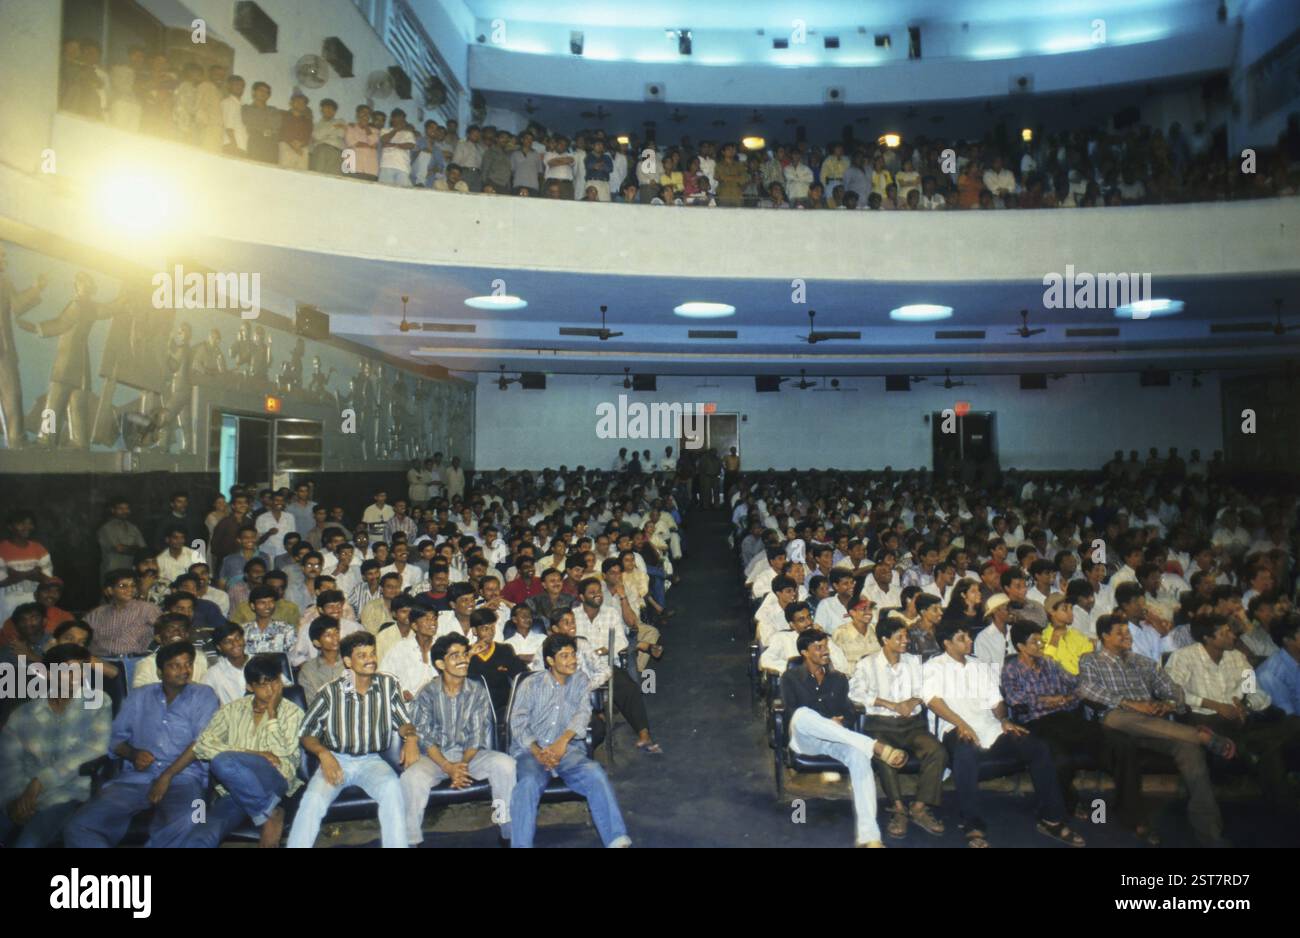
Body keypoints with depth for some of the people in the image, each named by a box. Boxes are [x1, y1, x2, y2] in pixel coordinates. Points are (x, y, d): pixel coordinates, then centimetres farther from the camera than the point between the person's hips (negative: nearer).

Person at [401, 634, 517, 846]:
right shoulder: (427, 694, -4)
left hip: (470, 754, 1)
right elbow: (424, 737, -9)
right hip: (435, 756, -1)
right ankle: (411, 840, -15)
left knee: (505, 764, -26)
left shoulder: (477, 691, 1)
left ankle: (508, 833, -12)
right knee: (411, 777, -33)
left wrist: (463, 763, -20)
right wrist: (448, 767, -23)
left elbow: (477, 735, -2)